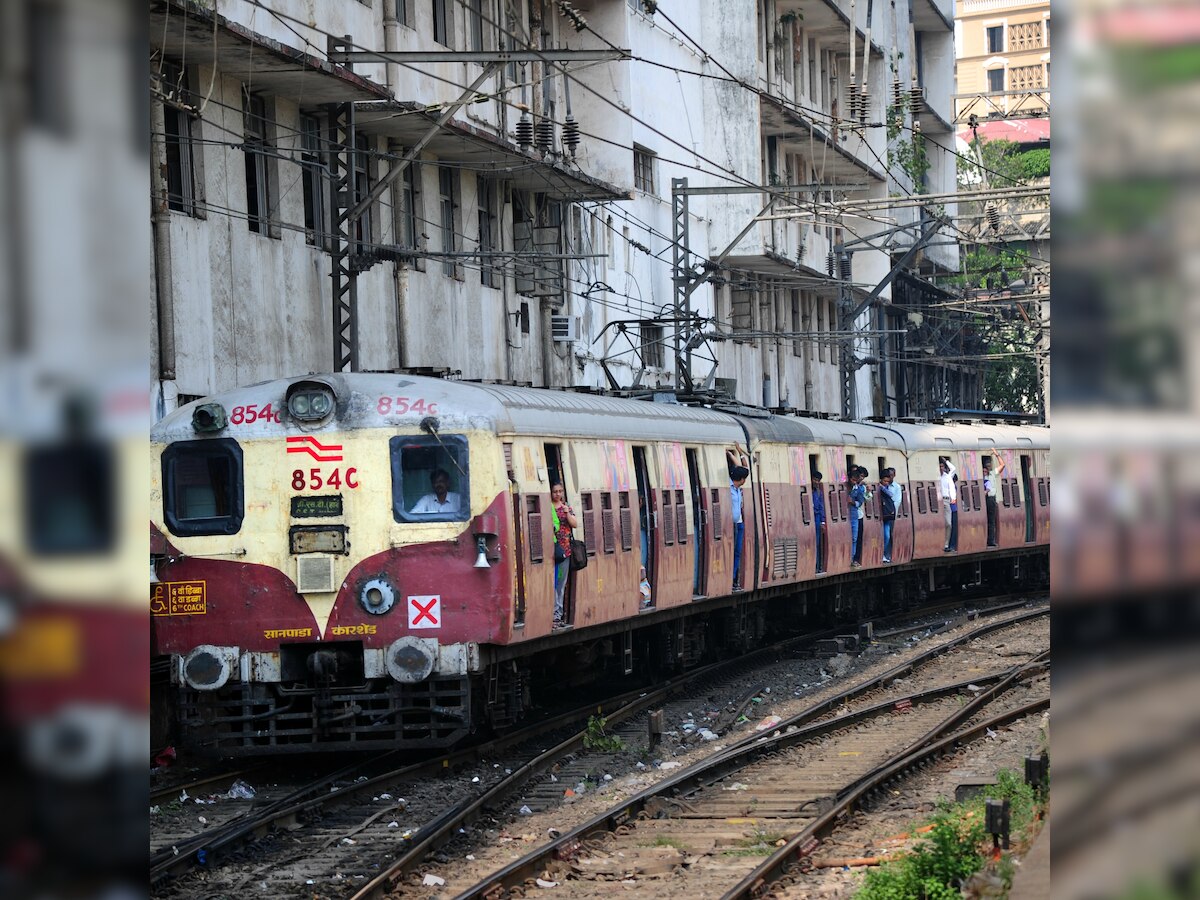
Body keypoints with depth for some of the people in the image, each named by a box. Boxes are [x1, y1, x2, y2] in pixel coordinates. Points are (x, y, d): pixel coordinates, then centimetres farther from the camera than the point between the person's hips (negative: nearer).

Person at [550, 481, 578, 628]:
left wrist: (567, 513, -8)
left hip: (565, 548, 5)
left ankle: (559, 614, 14)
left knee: (562, 583, 9)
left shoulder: (567, 507, 12)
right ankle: (554, 614, -10)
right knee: (553, 582, -10)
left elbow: (575, 524, 6)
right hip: (552, 547, -5)